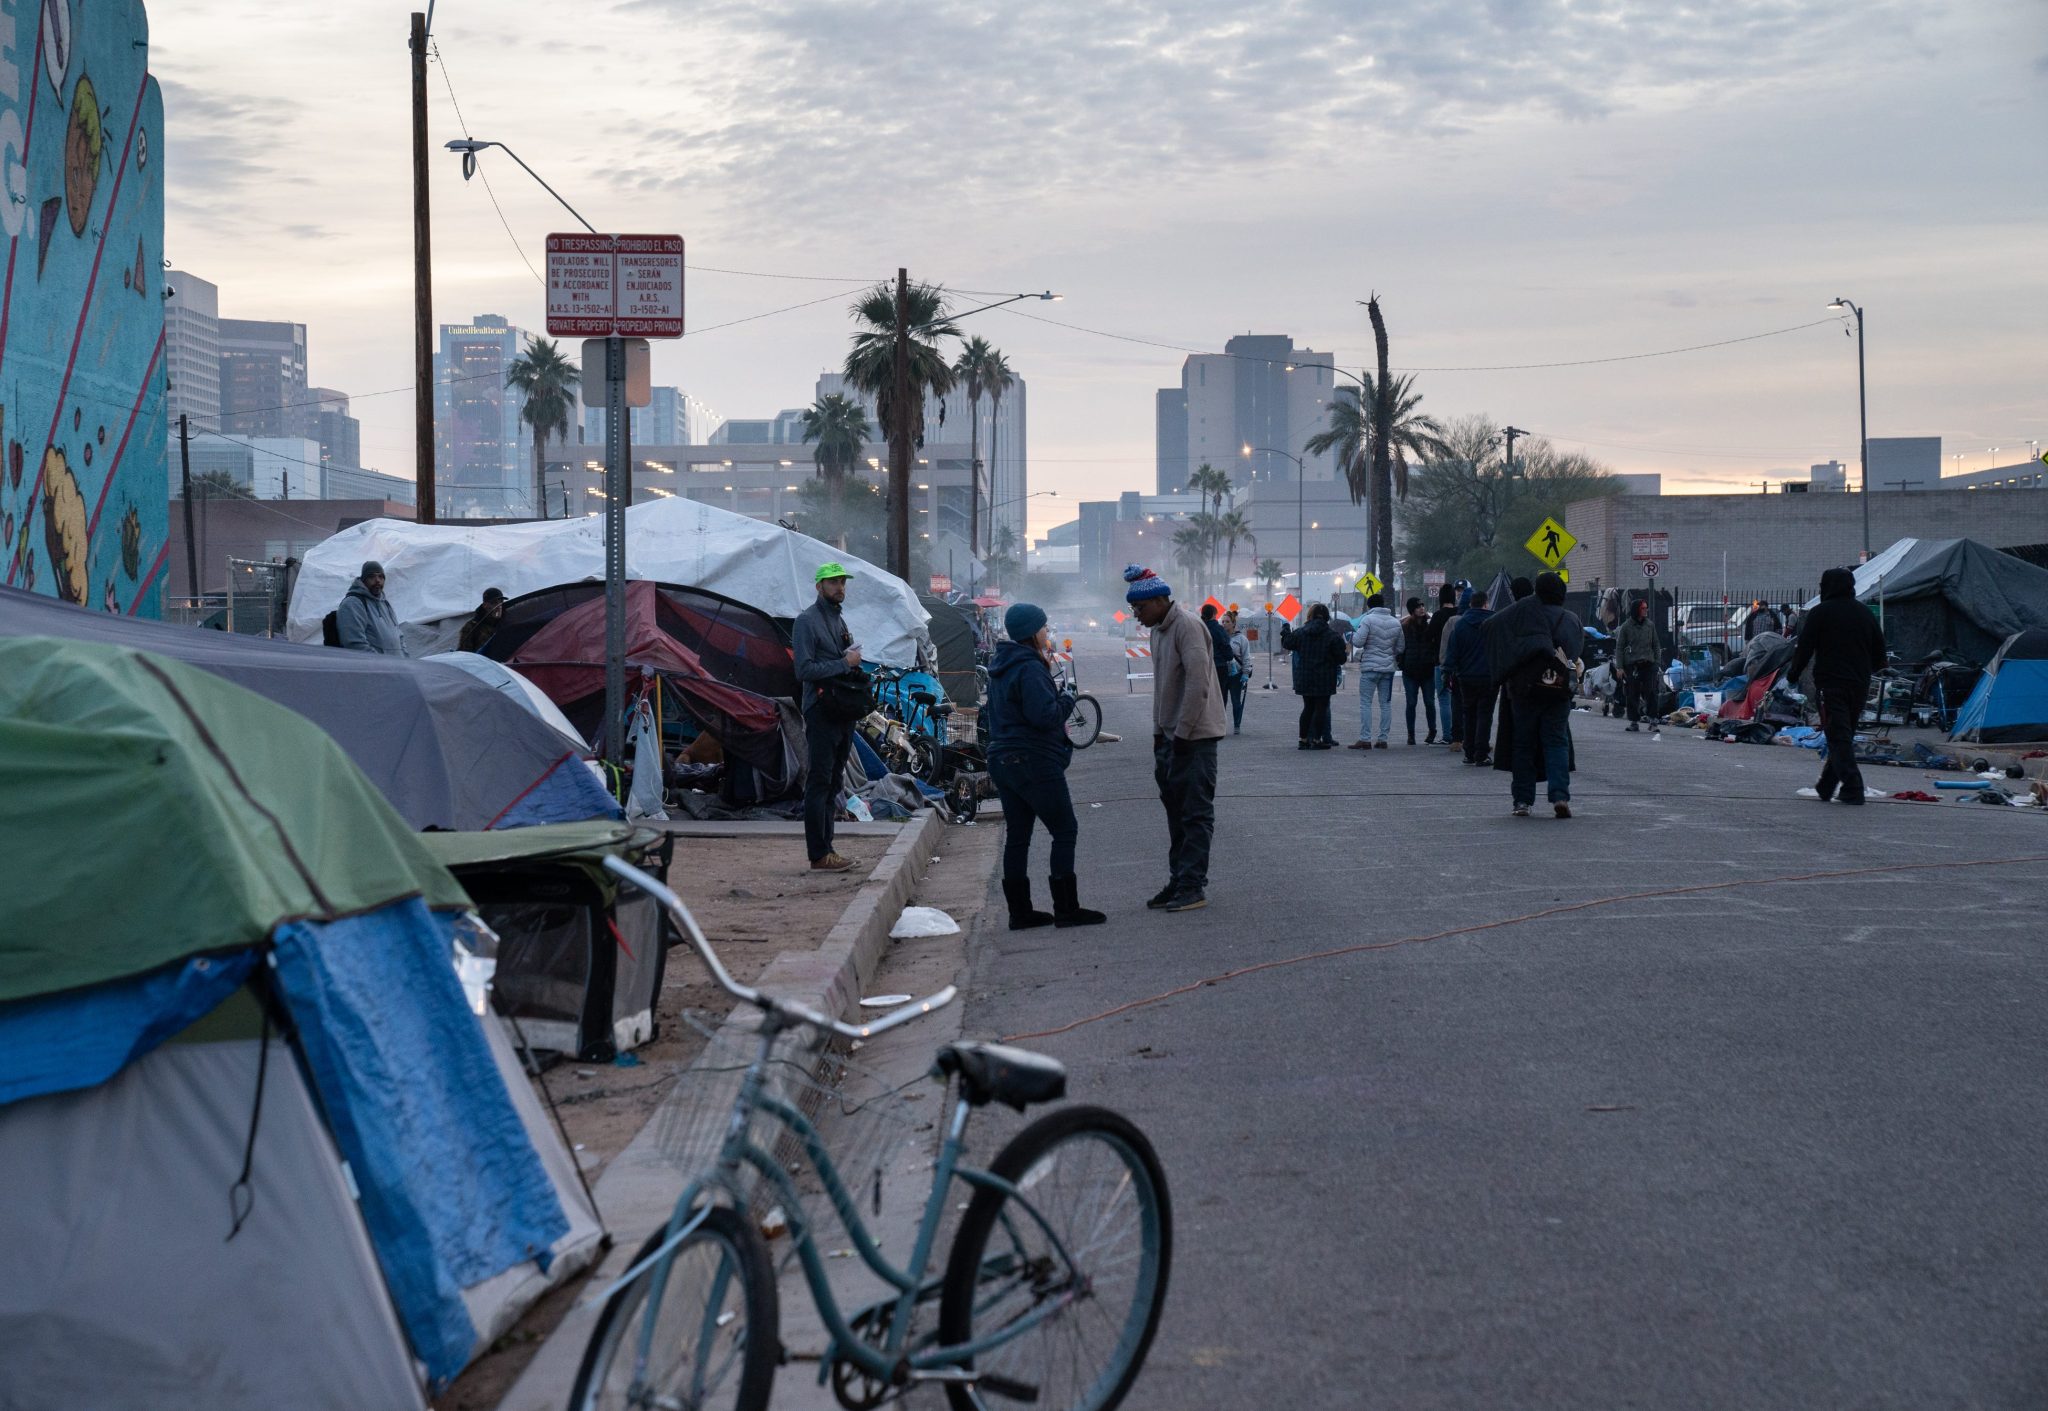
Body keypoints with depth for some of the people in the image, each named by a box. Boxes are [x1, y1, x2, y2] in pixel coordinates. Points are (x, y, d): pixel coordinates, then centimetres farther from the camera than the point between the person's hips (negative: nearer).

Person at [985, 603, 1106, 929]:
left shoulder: (1001, 669, 14)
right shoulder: (1030, 669, -17)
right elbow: (1045, 715, -25)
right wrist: (1067, 699, -7)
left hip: (1003, 760, 10)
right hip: (1034, 763, -10)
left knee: (1016, 836, 10)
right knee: (1065, 831, -2)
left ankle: (1019, 912, 12)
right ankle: (1066, 909, -3)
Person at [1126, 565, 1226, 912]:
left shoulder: (1187, 627, -15)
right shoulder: (1158, 632, 14)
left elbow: (1198, 685, -21)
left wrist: (1182, 734, -19)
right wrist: (1159, 734, 16)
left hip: (1195, 736, -10)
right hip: (1171, 736, 10)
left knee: (1196, 815, -6)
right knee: (1176, 812, 12)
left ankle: (1193, 887, -5)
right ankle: (1179, 882, 18)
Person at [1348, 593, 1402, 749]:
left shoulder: (1368, 620, -9)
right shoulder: (1395, 623, 9)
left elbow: (1358, 642, -14)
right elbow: (1399, 648, 13)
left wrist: (1351, 635, 6)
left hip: (1370, 667, -5)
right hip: (1388, 667, 5)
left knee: (1365, 703, -3)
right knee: (1386, 704, 9)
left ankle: (1365, 738, -9)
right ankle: (1383, 738, 10)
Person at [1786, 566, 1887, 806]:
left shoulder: (1820, 613, -5)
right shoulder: (1864, 612, 12)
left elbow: (1805, 648, -6)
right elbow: (1879, 648, 20)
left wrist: (1792, 674, 8)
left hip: (1831, 683, -6)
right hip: (1859, 684, 6)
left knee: (1838, 736, -7)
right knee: (1845, 734, 14)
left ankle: (1852, 788, -17)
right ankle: (1826, 786, 20)